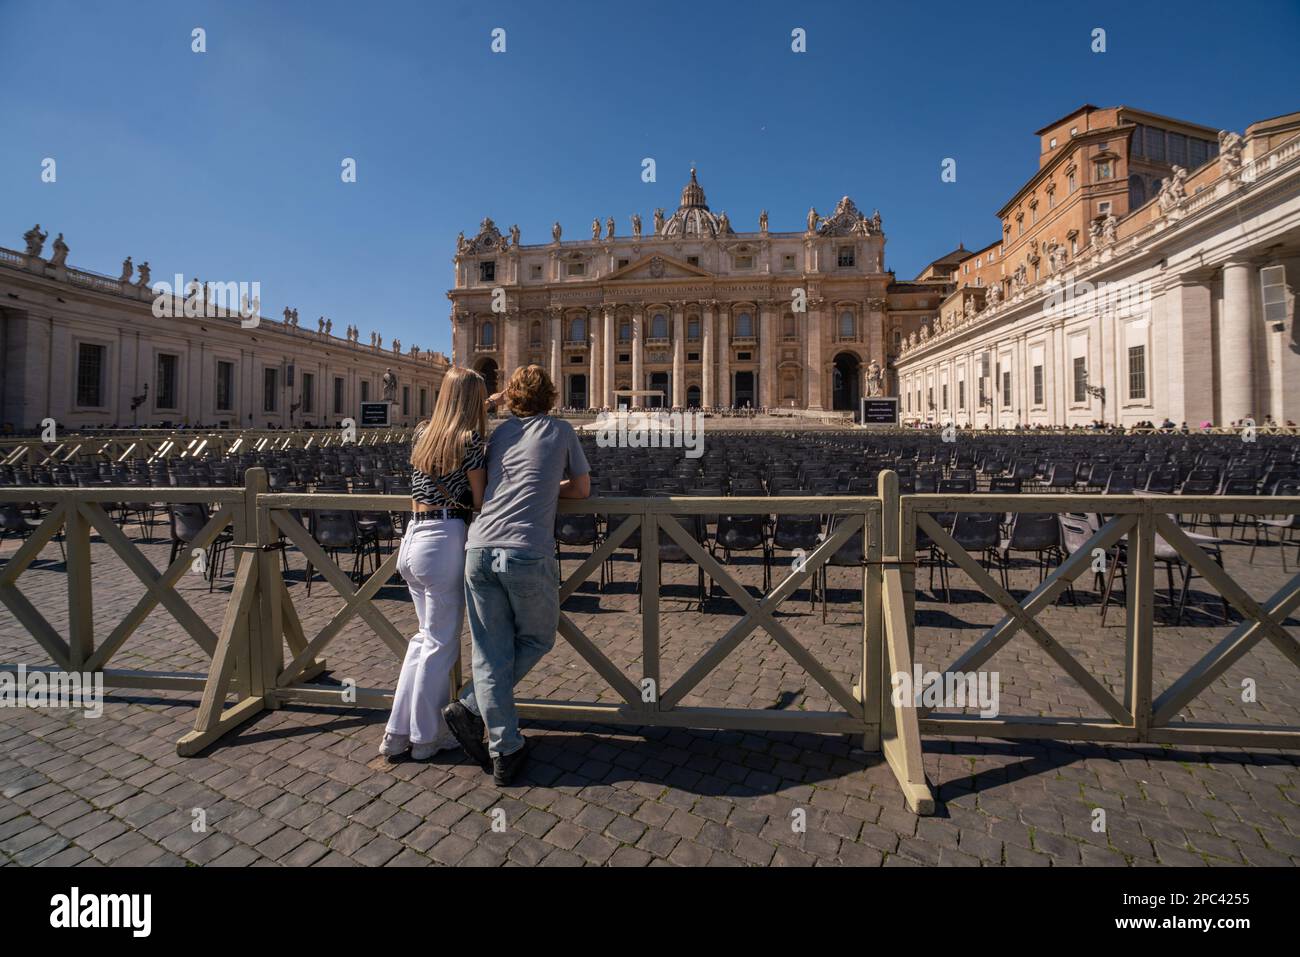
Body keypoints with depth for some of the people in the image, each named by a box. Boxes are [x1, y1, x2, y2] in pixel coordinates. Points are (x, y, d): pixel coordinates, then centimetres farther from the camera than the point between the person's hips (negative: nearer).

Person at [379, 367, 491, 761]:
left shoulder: (423, 434, 10)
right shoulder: (470, 441, -9)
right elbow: (480, 500, -6)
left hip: (412, 539, 8)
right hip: (445, 540, -7)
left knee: (427, 634, 21)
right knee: (442, 643, 7)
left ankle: (399, 731, 29)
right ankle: (427, 736, 22)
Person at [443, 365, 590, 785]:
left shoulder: (499, 432, 20)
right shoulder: (561, 431, 11)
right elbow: (582, 489, 19)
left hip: (480, 549, 4)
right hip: (528, 553, -4)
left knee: (490, 655, 10)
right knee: (537, 639, 19)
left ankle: (505, 752, 13)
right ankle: (471, 707, 14)